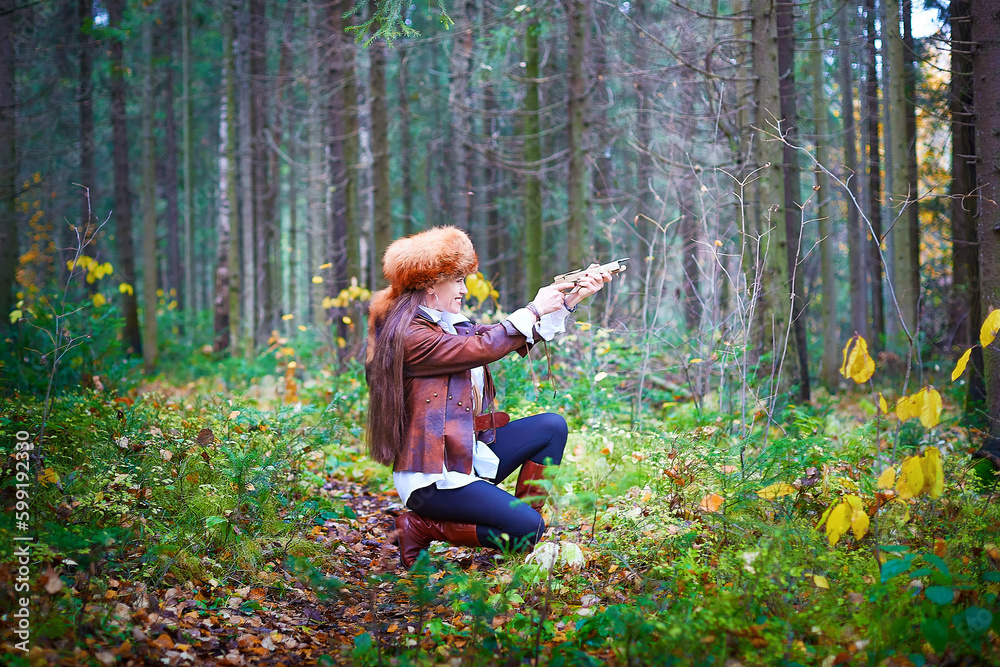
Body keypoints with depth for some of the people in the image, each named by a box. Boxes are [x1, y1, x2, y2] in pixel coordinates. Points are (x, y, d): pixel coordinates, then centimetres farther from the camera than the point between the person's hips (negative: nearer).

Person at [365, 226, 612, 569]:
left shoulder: (449, 325, 14)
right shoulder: (411, 336, -16)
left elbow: (517, 337, 11)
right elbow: (483, 347, -22)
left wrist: (574, 296, 5)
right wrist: (534, 309, -11)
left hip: (468, 454, 10)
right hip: (432, 476, -10)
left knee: (552, 426, 2)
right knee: (527, 529, -19)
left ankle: (522, 523, 4)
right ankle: (419, 528, -3)